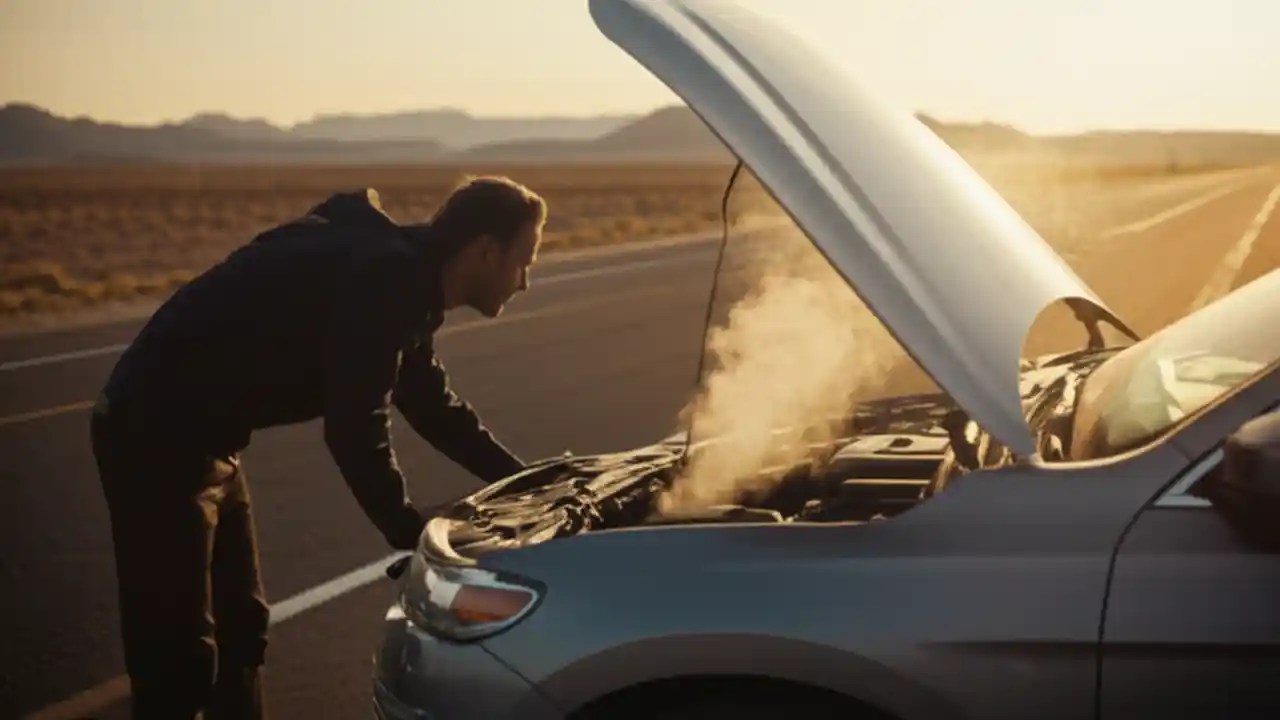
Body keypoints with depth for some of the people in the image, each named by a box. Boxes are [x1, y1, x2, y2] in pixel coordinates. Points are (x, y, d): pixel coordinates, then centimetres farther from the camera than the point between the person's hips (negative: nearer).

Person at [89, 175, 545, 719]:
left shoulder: (398, 275, 9)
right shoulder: (384, 277, -22)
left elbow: (434, 406, 20)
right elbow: (355, 431, -26)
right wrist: (419, 544, -18)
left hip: (197, 438, 10)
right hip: (156, 436, -10)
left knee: (239, 630, 18)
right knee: (179, 654, -3)